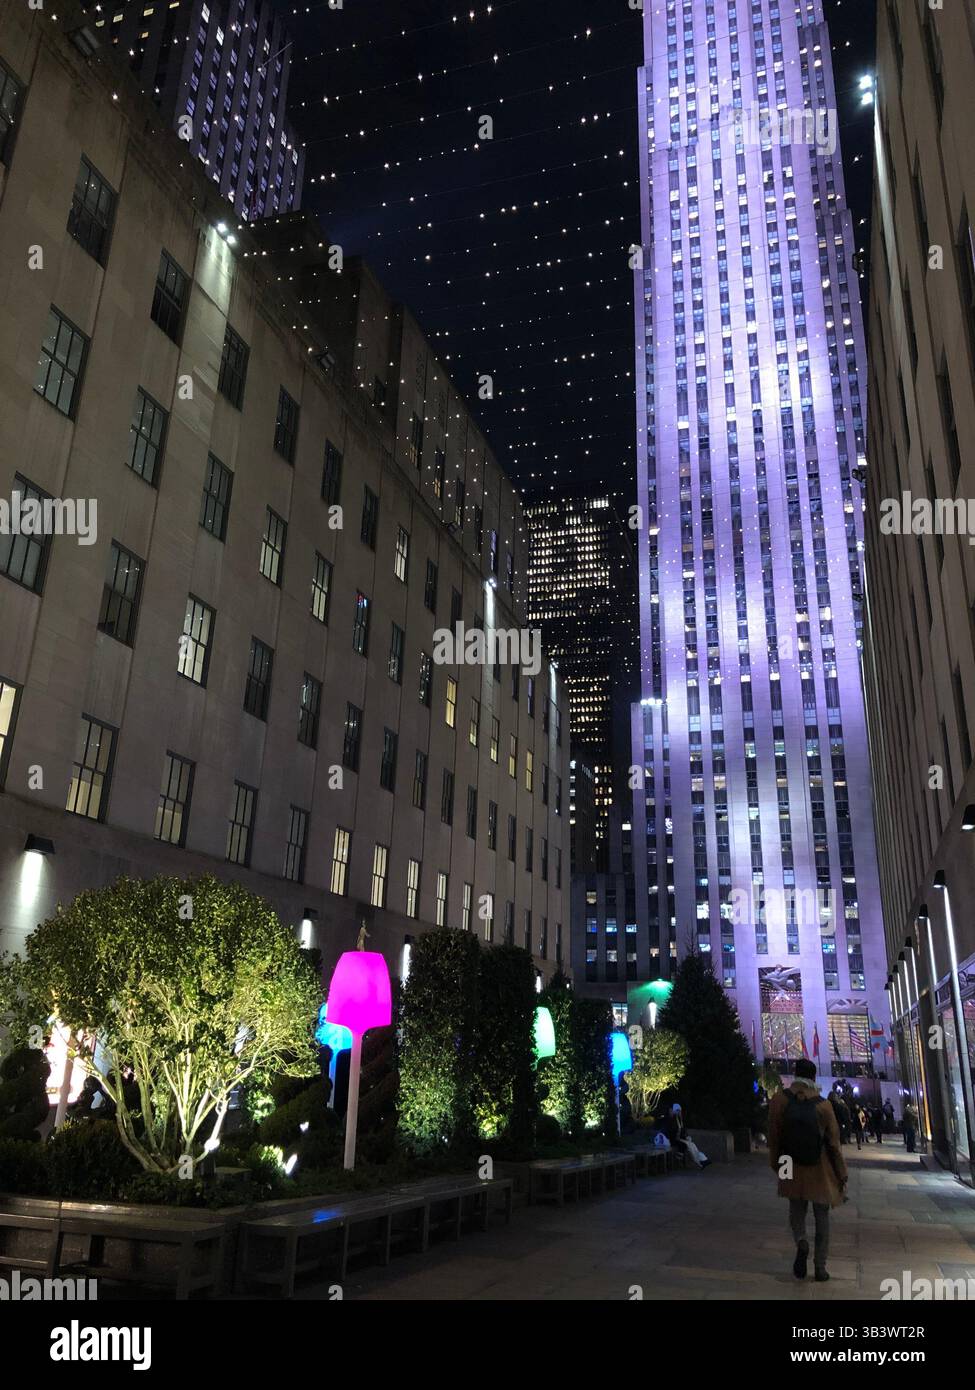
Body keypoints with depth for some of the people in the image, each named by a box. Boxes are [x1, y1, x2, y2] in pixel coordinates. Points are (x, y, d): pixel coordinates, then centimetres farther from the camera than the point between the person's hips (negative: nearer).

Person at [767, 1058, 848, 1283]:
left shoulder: (779, 1099, -12)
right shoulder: (823, 1105, -14)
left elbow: (773, 1137, -5)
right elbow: (834, 1143, -8)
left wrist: (775, 1165, 9)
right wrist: (842, 1176, 3)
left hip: (793, 1171, 0)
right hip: (820, 1171, 0)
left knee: (796, 1211, 17)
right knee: (822, 1217, 15)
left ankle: (801, 1243, -10)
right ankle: (820, 1266, 15)